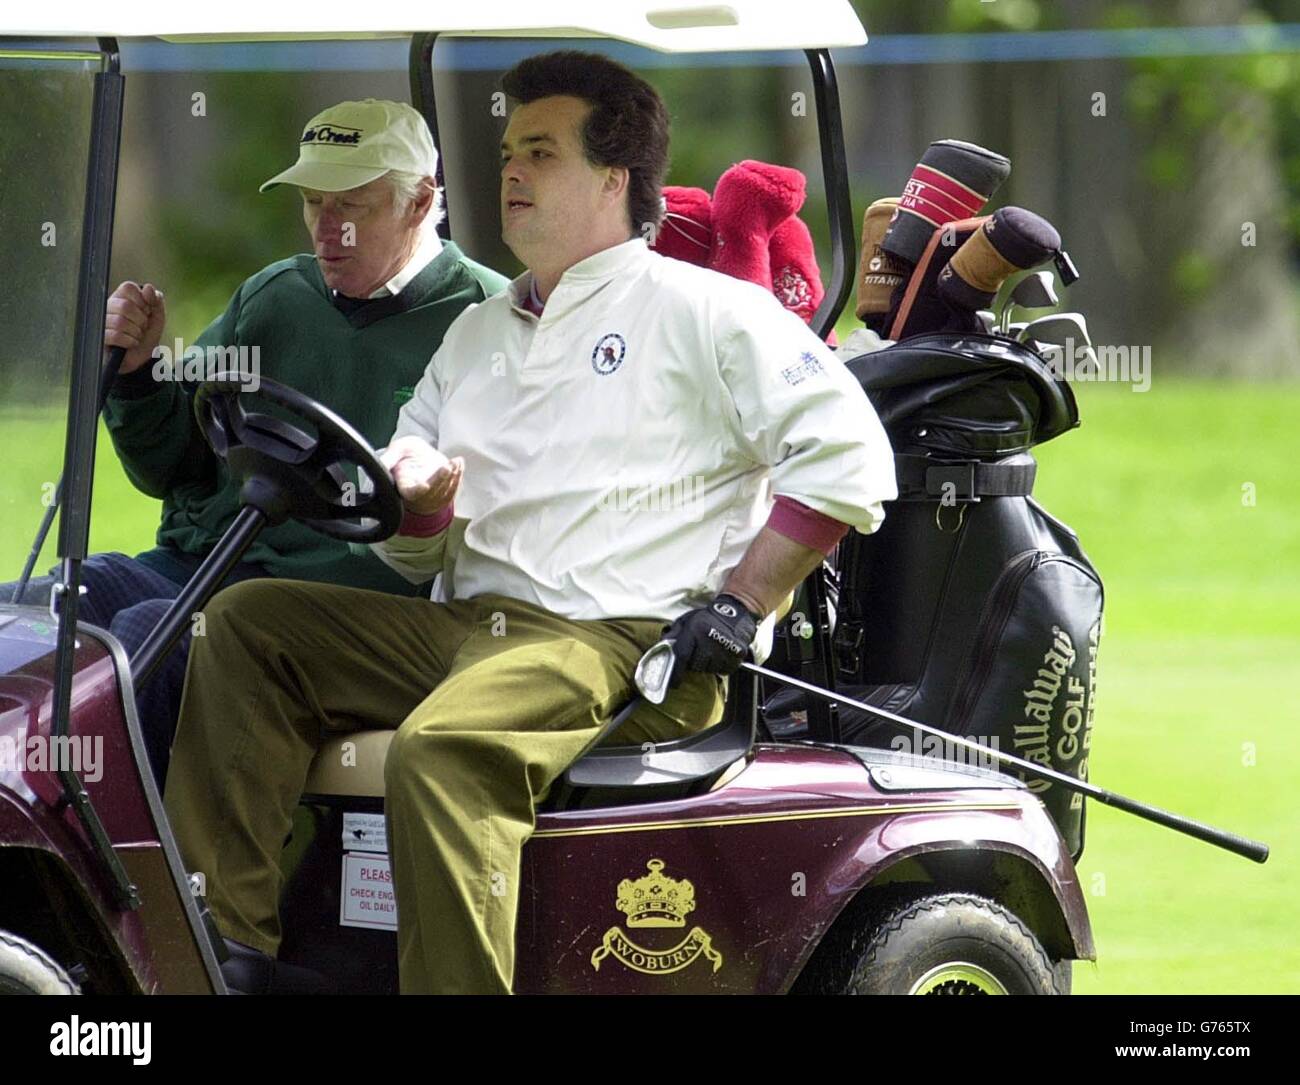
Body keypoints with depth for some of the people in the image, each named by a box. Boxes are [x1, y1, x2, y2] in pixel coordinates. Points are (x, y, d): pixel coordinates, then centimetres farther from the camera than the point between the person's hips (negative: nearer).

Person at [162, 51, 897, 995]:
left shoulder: (703, 311, 4)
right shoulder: (478, 334, 25)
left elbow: (849, 456, -6)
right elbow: (420, 554, 23)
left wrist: (739, 605, -11)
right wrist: (421, 500, -2)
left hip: (624, 643, -8)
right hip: (465, 625, 8)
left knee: (438, 751, -35)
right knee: (247, 624, -8)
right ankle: (233, 944, -17)